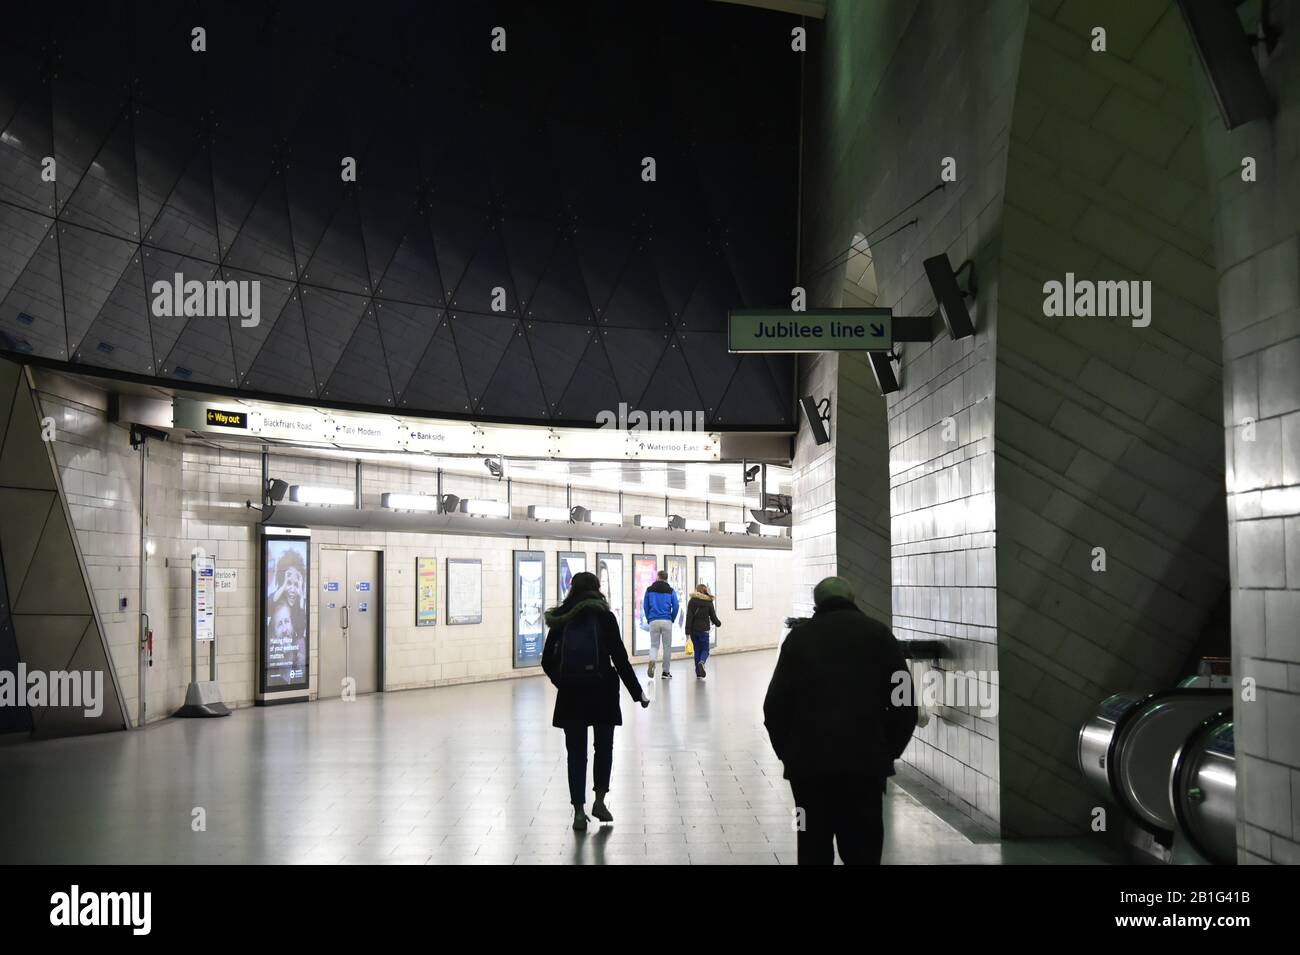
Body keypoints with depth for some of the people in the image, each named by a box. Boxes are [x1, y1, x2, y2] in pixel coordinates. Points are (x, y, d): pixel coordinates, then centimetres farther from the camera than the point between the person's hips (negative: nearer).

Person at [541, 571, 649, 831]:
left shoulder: (561, 619, 4)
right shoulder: (604, 616, -3)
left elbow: (547, 661, 4)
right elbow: (619, 658, -6)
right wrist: (637, 692, -1)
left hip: (570, 693, 2)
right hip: (602, 690, -2)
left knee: (576, 751, 7)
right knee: (604, 746, 15)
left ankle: (579, 810, 5)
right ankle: (599, 801, 11)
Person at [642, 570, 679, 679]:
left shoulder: (649, 590, 6)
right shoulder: (671, 590, 3)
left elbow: (645, 606, 3)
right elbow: (676, 606, -2)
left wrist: (648, 619, 12)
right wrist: (672, 619, 10)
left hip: (653, 621, 1)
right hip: (667, 621, -1)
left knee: (654, 645, 8)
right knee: (667, 646, 8)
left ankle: (652, 661, -23)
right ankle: (666, 672, 10)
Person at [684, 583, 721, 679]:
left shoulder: (692, 601, -2)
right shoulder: (709, 602, -1)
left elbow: (689, 617, -7)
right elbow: (713, 617, 4)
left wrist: (687, 631, -9)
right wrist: (718, 623, 26)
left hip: (693, 629, 1)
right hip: (704, 630, -1)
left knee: (697, 649, 12)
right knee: (705, 649, 7)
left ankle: (698, 673, 10)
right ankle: (701, 662, -26)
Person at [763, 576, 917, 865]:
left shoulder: (799, 636, 10)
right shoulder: (877, 634, 8)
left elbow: (775, 705, 5)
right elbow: (904, 703, 3)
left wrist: (787, 752, 13)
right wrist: (889, 752, 12)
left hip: (807, 762, 1)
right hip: (864, 761, -1)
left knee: (814, 850, 10)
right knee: (862, 851, 4)